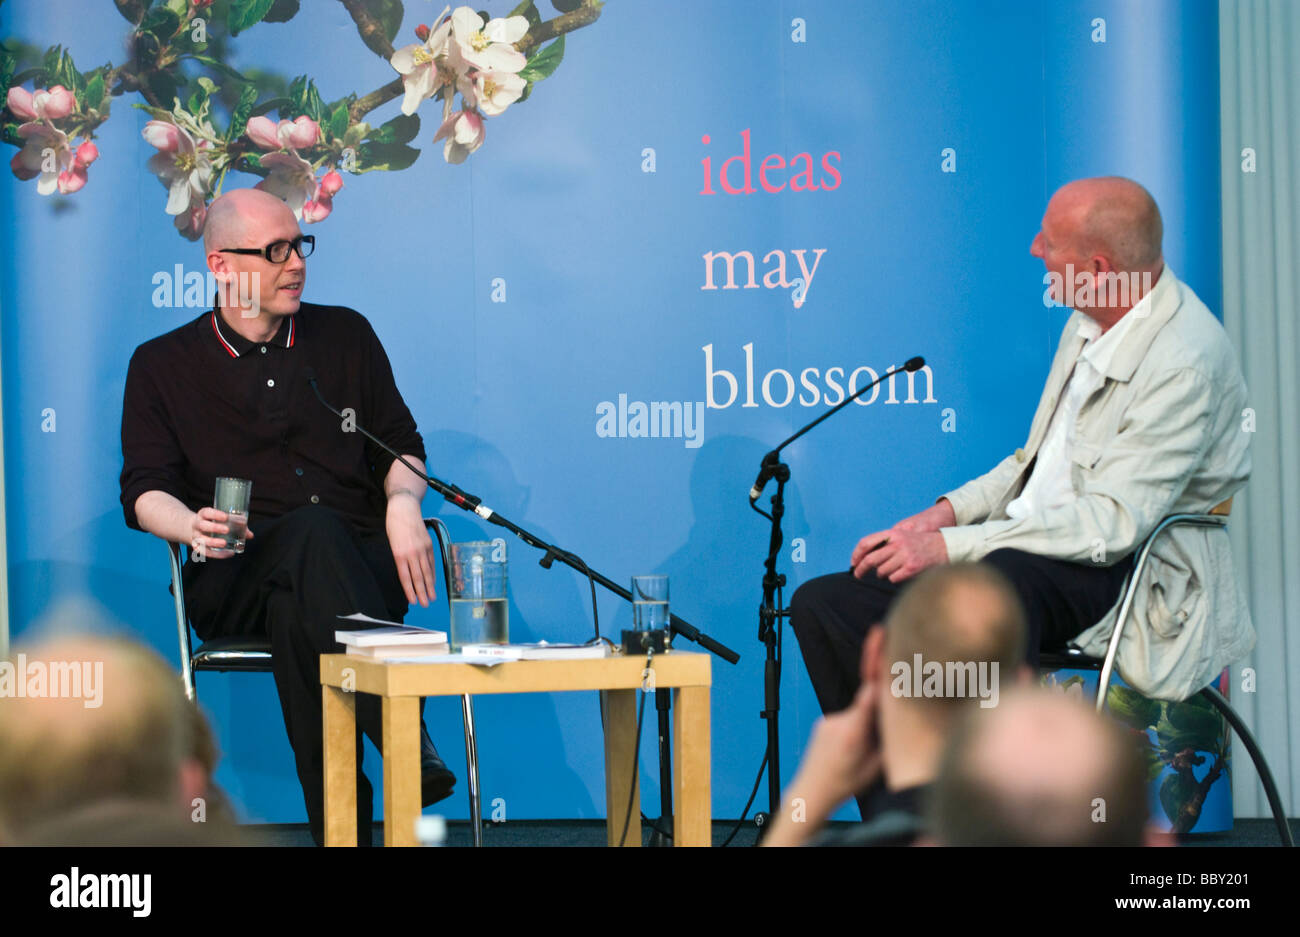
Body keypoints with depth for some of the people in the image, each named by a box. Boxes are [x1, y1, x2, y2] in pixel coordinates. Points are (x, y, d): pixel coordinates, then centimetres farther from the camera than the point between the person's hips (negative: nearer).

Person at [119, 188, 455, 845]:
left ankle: (344, 828, -42)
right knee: (315, 531, -38)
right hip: (235, 583, -2)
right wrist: (192, 526, -22)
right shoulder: (161, 366, 12)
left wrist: (403, 504, -4)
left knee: (296, 616, -37)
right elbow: (146, 491, 3)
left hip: (362, 566, 2)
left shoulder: (345, 334, 18)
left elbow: (400, 446, 21)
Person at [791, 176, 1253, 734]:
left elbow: (1111, 524, -24)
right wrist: (946, 513, 4)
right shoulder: (1089, 323, 12)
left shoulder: (1186, 362, -18)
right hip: (1025, 546, 9)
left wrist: (950, 545, -23)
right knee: (821, 604, -6)